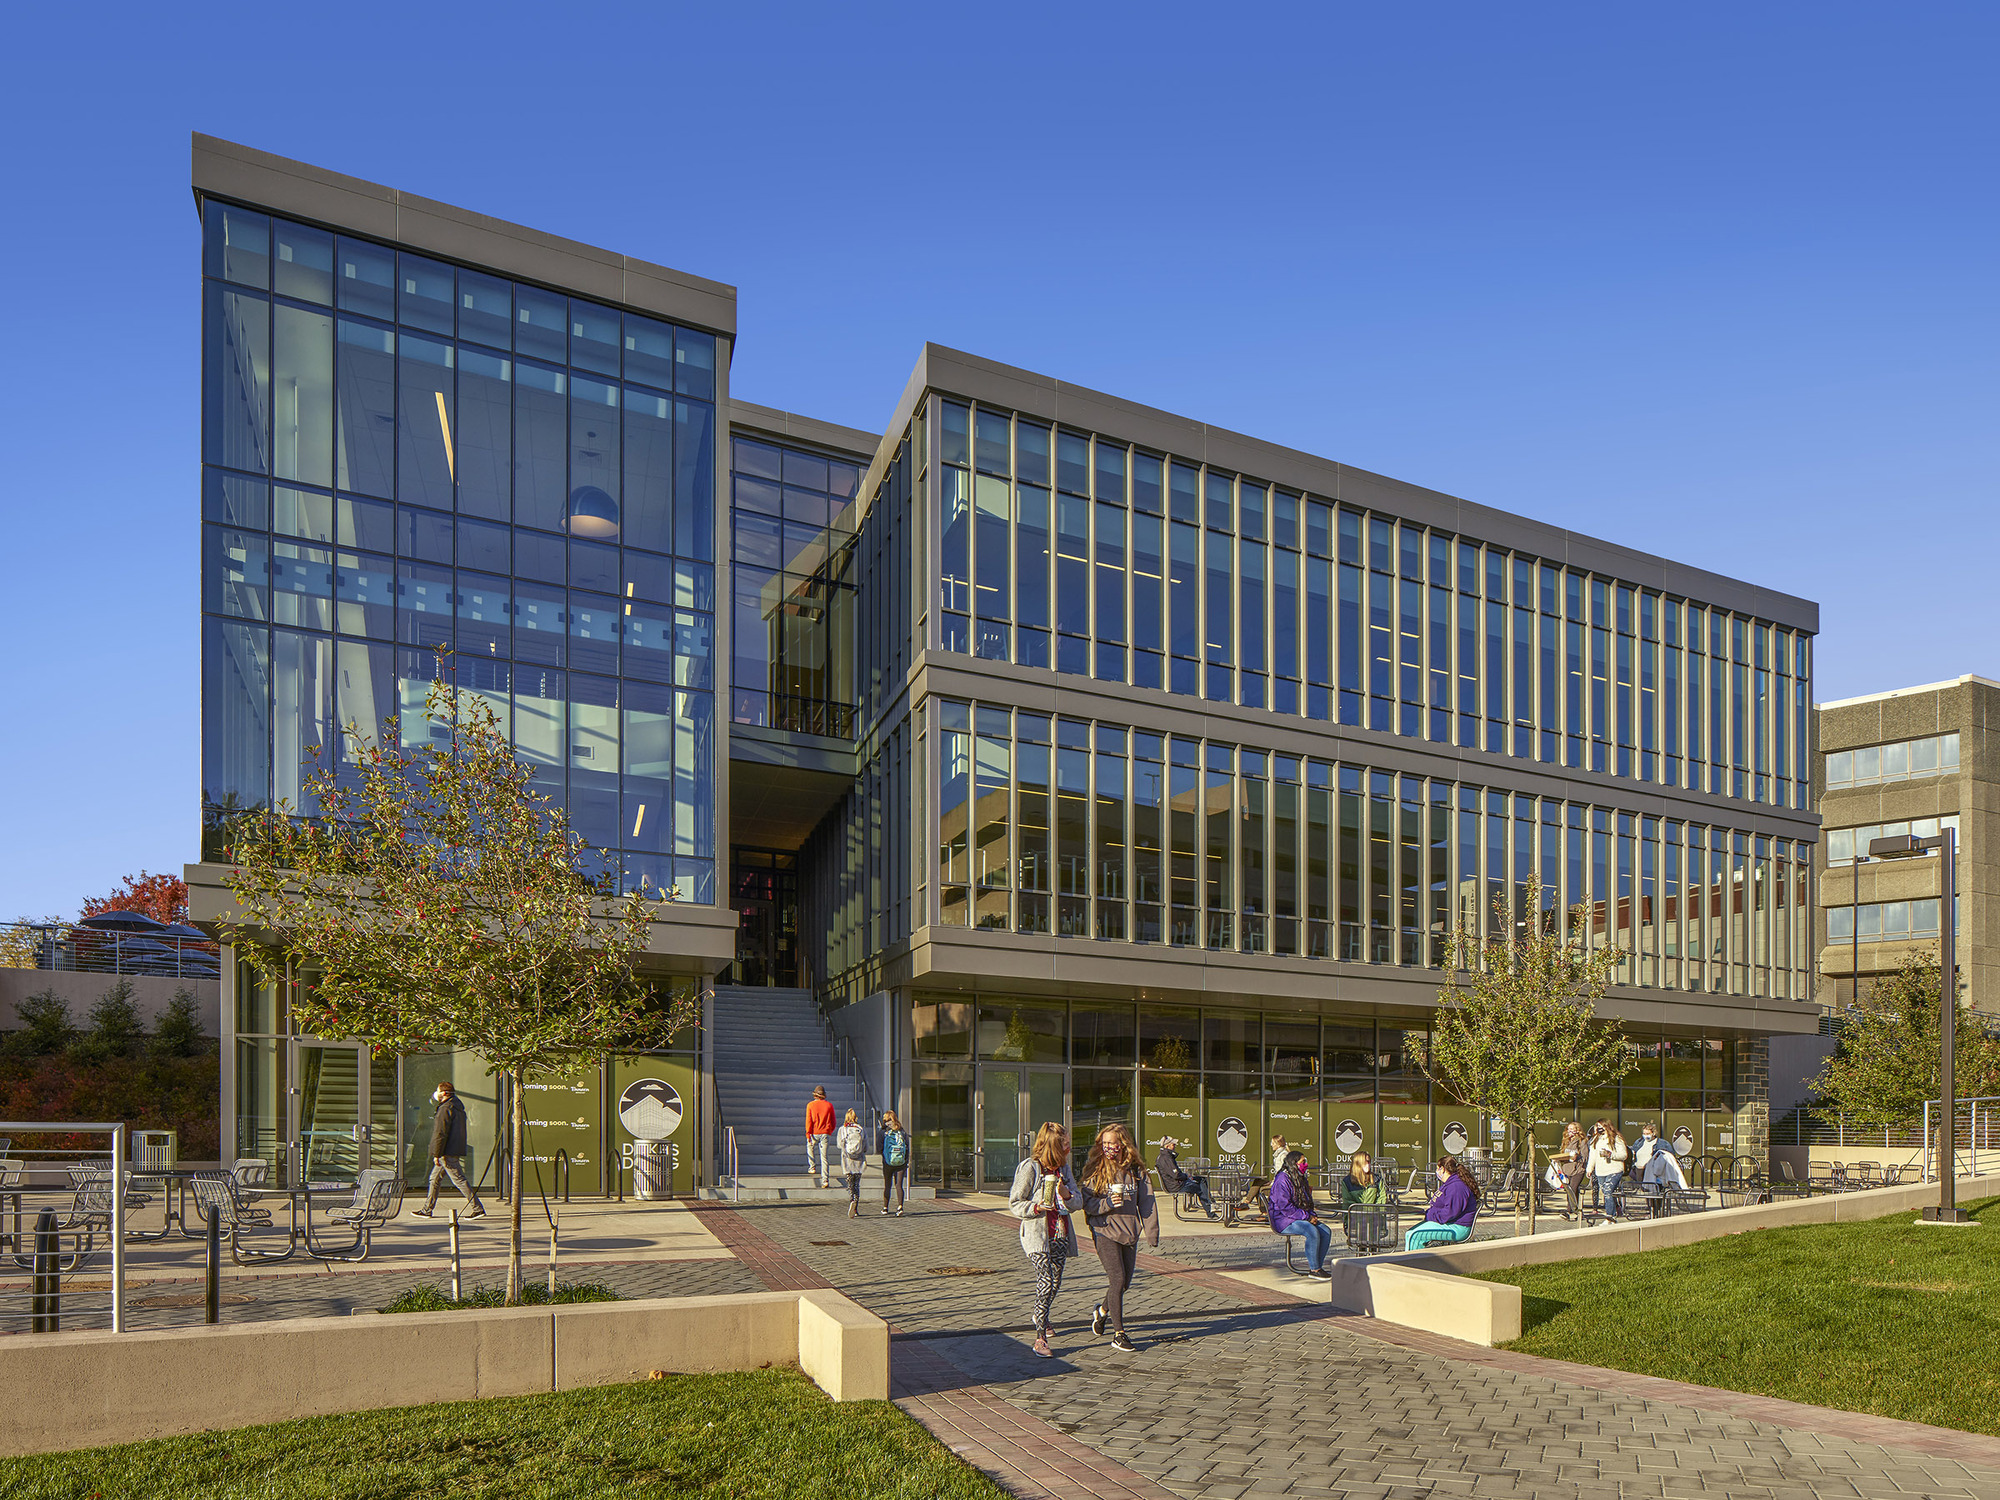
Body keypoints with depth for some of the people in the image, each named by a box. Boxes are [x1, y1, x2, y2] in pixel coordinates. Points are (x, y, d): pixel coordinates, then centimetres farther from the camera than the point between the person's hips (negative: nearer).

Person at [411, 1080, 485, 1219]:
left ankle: (478, 1209, -9)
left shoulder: (446, 1108, -15)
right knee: (435, 1179, 17)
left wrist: (436, 1154, -16)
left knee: (459, 1180, -8)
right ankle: (427, 1210, 25)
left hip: (448, 1153, -10)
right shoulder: (458, 1106, 15)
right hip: (455, 1150, 10)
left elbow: (441, 1133, -19)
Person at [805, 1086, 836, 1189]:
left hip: (814, 1133, -1)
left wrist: (808, 1135, -8)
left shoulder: (810, 1105, -4)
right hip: (826, 1134, 1)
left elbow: (808, 1121, -9)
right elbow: (833, 1121, 9)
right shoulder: (829, 1105, 3)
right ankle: (825, 1180, -5)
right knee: (824, 1157, 1)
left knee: (810, 1147, 31)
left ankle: (812, 1167, 27)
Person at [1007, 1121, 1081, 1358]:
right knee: (1046, 1280, -17)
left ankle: (1041, 1316, 43)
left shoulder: (1063, 1168, 9)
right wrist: (1036, 1207, -23)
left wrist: (1067, 1195, -13)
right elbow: (1014, 1205, -6)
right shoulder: (1029, 1168, -9)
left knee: (1055, 1281, 14)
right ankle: (1040, 1337, -13)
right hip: (1037, 1234, -6)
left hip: (1060, 1234, 6)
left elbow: (1078, 1202, 8)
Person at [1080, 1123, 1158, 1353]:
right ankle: (1118, 1334, 0)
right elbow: (1087, 1202, -3)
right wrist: (1107, 1203, -20)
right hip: (1104, 1232, -4)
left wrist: (1152, 1233, 0)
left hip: (1129, 1233, 4)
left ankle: (1101, 1311, 38)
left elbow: (1146, 1202, 5)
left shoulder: (1136, 1171, 4)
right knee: (1117, 1280, -11)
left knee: (1125, 1282, 9)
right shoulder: (1095, 1170, -3)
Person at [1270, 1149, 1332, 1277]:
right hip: (1283, 1220, -9)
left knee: (1326, 1231, -11)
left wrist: (1312, 1214, 2)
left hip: (1300, 1218, 9)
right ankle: (1314, 1269, -22)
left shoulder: (1300, 1179, 16)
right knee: (1312, 1231, -31)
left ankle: (1318, 1266, -9)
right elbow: (1285, 1207, -22)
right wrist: (1306, 1217, -20)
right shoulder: (1282, 1180, -15)